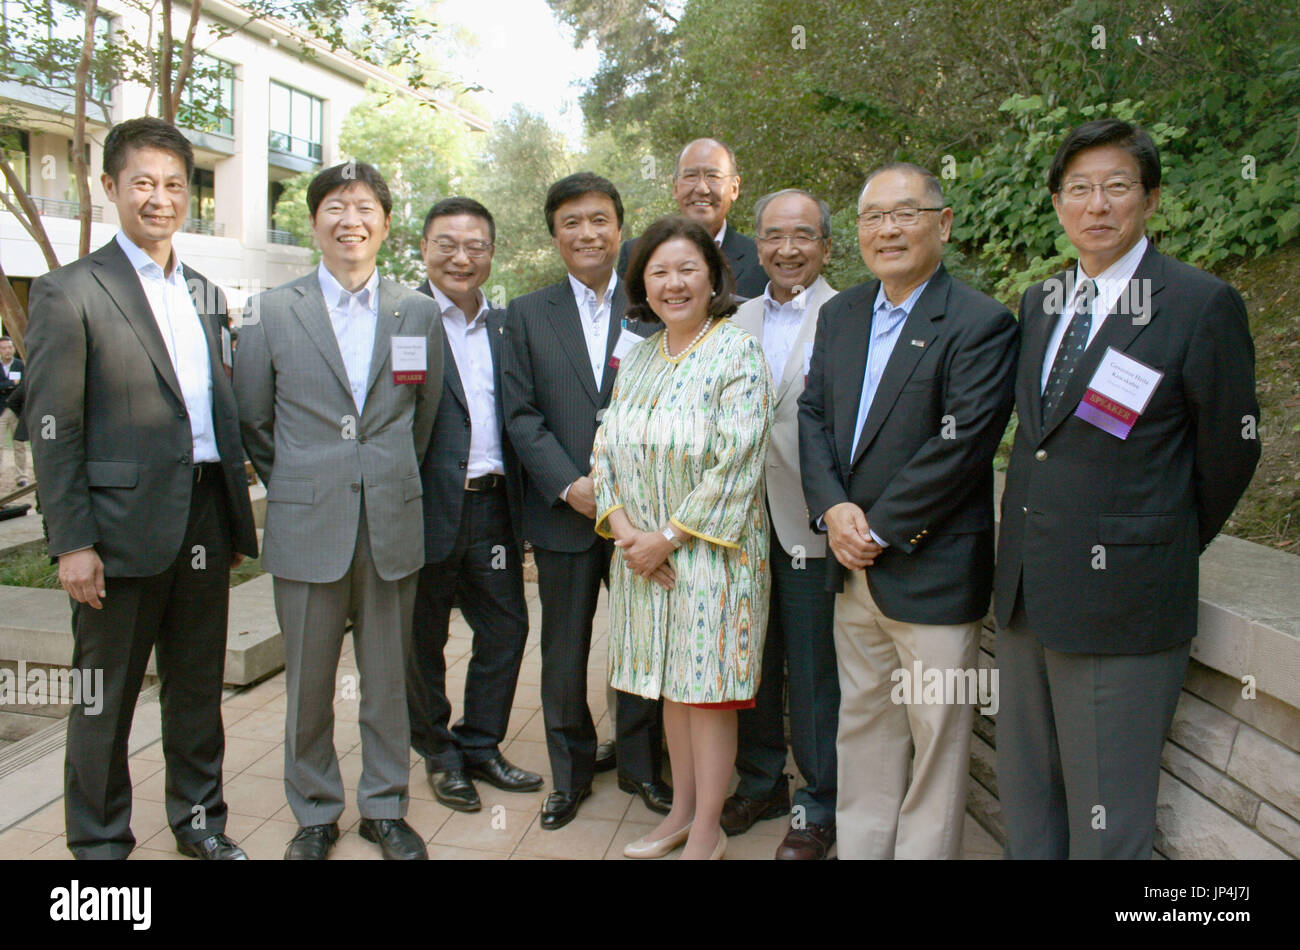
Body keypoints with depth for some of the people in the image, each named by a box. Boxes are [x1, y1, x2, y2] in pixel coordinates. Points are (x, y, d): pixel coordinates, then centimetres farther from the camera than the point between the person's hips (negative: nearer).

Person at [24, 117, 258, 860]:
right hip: (125, 525, -5)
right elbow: (53, 428, -8)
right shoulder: (70, 293, -5)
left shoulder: (207, 295, 13)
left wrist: (238, 517, 13)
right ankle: (101, 839, 25)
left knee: (199, 686, 16)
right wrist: (72, 541, -13)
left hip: (205, 518, 6)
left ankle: (199, 818, 33)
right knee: (107, 696, 9)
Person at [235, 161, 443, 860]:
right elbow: (252, 420, 8)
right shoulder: (272, 312, 2)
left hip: (393, 526, 1)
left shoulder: (418, 313, 6)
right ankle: (315, 812, 27)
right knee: (308, 683, 8)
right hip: (307, 529, -1)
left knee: (387, 678, 11)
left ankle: (385, 807, 28)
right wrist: (293, 486, 9)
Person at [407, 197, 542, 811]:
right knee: (423, 638, 10)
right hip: (429, 508, -5)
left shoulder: (504, 325, 12)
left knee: (506, 628, 11)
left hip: (493, 507, 5)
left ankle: (480, 745, 30)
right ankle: (439, 754, 29)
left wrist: (518, 506, 6)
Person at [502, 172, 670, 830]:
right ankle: (570, 772, 29)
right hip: (564, 512, 1)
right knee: (564, 653, 11)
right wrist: (571, 486, -12)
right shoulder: (528, 314, 6)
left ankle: (641, 765, 29)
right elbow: (522, 415, 0)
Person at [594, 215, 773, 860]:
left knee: (707, 690, 2)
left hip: (711, 552, -5)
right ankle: (682, 811, 30)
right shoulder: (637, 358, 11)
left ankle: (707, 833, 17)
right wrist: (622, 527, -7)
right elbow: (607, 449, 9)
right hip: (643, 554, 6)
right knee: (672, 686, 15)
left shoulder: (738, 353, -8)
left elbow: (737, 463, -16)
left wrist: (669, 536, -16)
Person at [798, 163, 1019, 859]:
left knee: (937, 738, 6)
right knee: (862, 726, 19)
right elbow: (813, 415, 8)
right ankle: (858, 847, 34)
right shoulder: (840, 314, 10)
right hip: (854, 567, 7)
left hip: (932, 573, -6)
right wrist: (833, 508, -8)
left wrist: (878, 528, -17)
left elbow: (959, 445, -19)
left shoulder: (982, 324, -12)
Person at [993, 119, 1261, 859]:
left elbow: (1229, 452, -3)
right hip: (1026, 593, 6)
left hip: (1121, 601, -6)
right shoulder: (1039, 303, 10)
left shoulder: (1202, 305, -9)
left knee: (1108, 821, 5)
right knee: (1026, 798, 18)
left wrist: (1169, 549, 8)